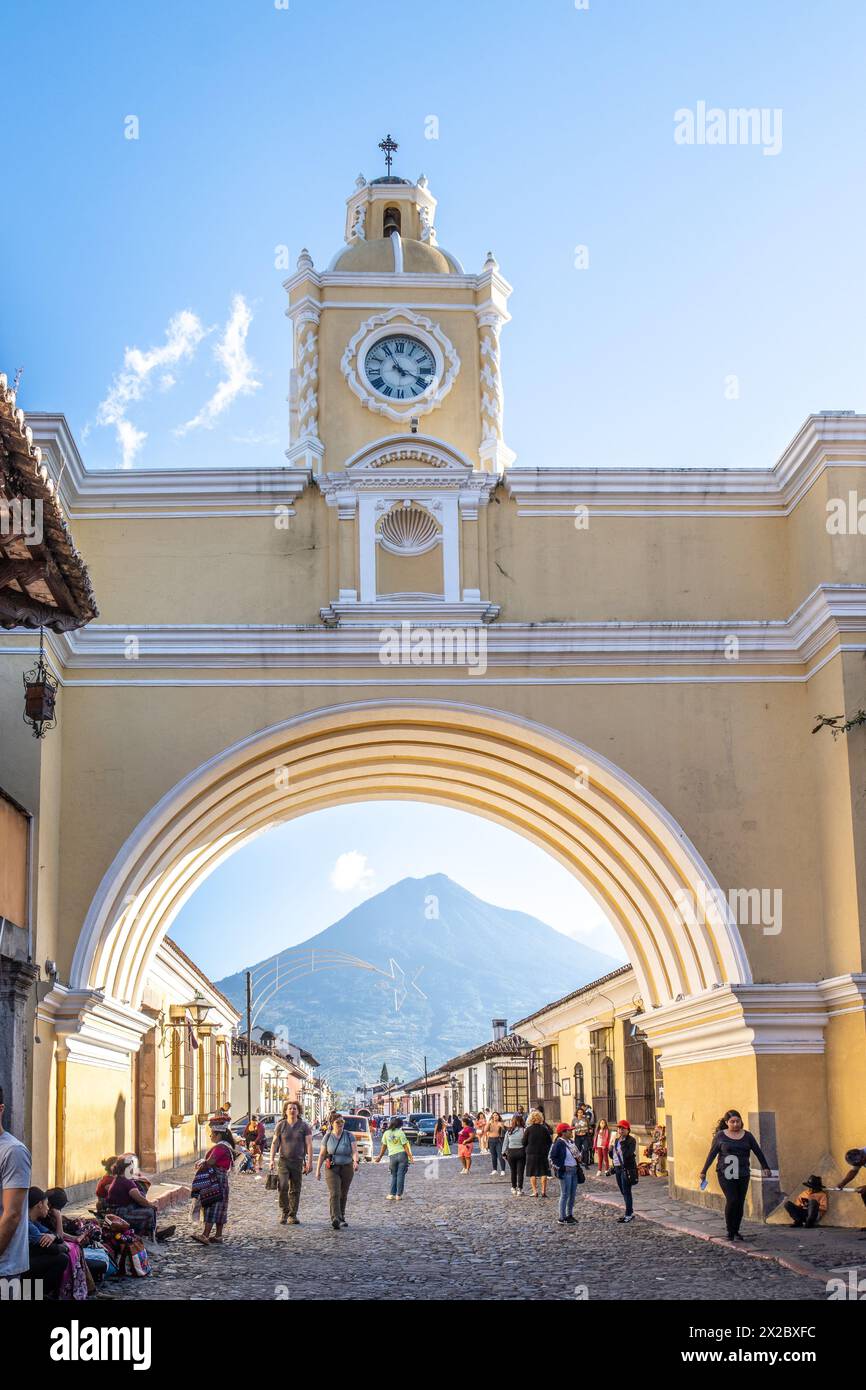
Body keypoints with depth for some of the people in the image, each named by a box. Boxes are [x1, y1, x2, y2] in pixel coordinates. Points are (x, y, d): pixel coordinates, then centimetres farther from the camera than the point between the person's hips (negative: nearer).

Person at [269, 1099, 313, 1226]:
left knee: (295, 1190, 4)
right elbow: (274, 1143, 6)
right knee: (283, 1186, -18)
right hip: (283, 1160, 0)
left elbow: (309, 1145, 0)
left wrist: (309, 1162, -8)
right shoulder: (281, 1125, 4)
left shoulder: (304, 1126, 2)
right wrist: (272, 1159, -4)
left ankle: (293, 1215, 14)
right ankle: (284, 1212, -3)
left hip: (298, 1162, 1)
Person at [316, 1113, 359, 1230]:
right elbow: (322, 1154, 6)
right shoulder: (328, 1137, 0)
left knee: (343, 1195, 12)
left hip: (347, 1168, 1)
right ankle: (336, 1219, -28)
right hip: (332, 1169, -1)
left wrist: (355, 1161, -32)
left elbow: (354, 1151, -13)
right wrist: (318, 1169, 4)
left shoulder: (349, 1136, -2)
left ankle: (341, 1217, 29)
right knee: (334, 1194, -16)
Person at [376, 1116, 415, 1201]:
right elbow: (405, 1146, -7)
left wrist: (380, 1157, 19)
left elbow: (384, 1146, 8)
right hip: (402, 1154, -2)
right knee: (401, 1175, 2)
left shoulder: (386, 1133, 4)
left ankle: (392, 1194, 8)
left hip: (392, 1156, 2)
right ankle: (398, 1195, 2)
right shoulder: (400, 1133, -5)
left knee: (394, 1176, 14)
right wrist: (410, 1157, -5)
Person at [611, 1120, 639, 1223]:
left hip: (627, 1169, -8)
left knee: (626, 1192, -7)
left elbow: (627, 1154, -24)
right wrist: (611, 1148, 2)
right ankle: (630, 1213, 23)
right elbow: (612, 1155, 17)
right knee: (623, 1192, 13)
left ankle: (628, 1215, -2)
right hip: (618, 1168, 8)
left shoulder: (631, 1140, -10)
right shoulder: (616, 1140, 14)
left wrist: (621, 1142, -20)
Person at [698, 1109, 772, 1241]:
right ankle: (730, 1231, 0)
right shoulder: (720, 1136, 2)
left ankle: (736, 1231, 16)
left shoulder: (747, 1136, 8)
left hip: (742, 1175, 3)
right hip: (725, 1174, -3)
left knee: (740, 1203, 1)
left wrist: (765, 1167, 11)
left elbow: (758, 1151, 14)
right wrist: (704, 1171, 8)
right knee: (732, 1200, -14)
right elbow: (712, 1154, 6)